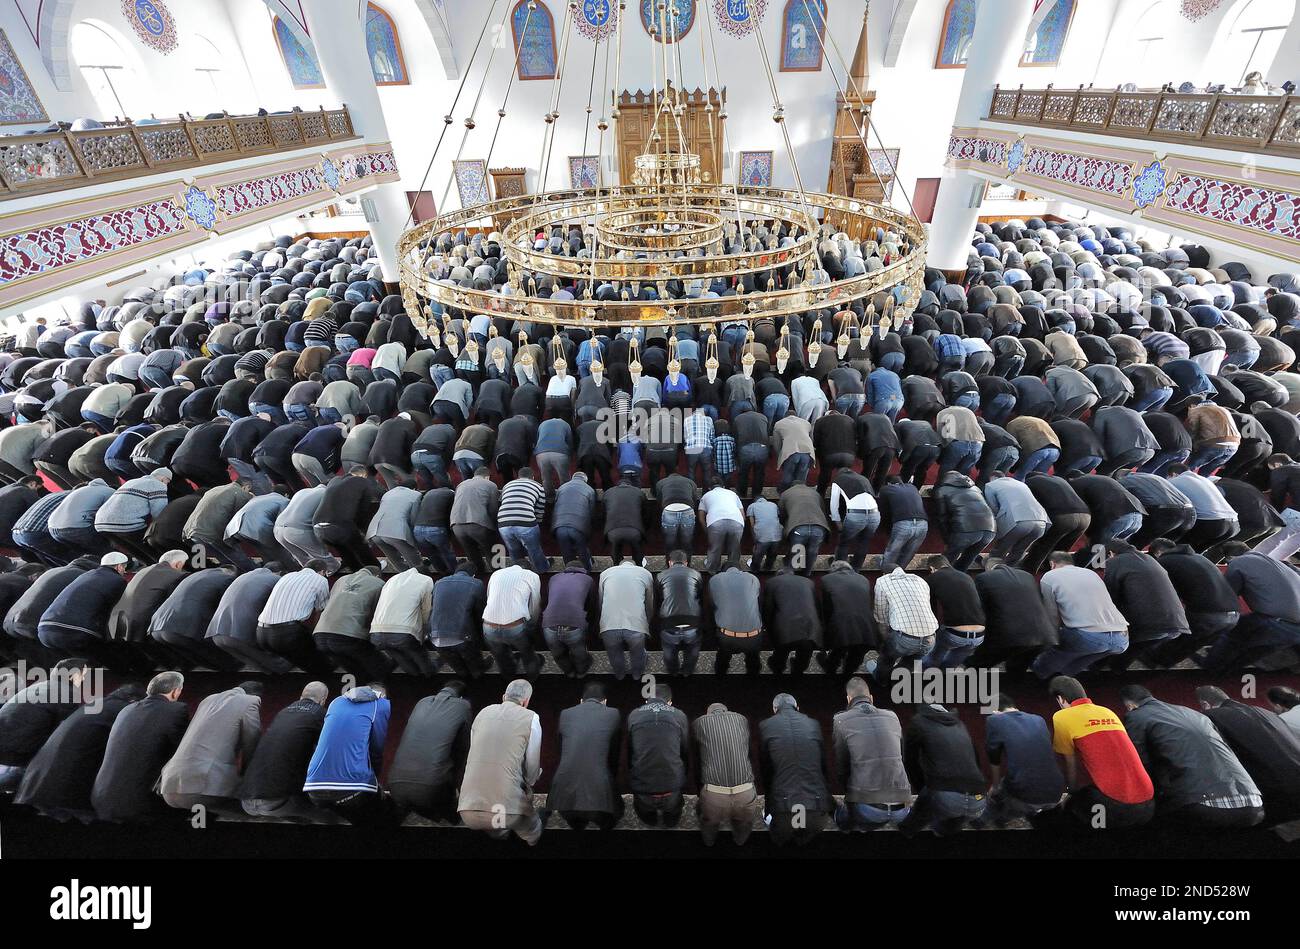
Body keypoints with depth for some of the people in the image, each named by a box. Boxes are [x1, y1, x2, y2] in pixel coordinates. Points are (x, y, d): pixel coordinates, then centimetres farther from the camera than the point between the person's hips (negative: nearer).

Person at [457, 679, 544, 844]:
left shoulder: (483, 713, 11)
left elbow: (474, 758, 18)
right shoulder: (531, 718, -2)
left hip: (468, 808, 4)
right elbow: (533, 770, 2)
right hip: (508, 809, -4)